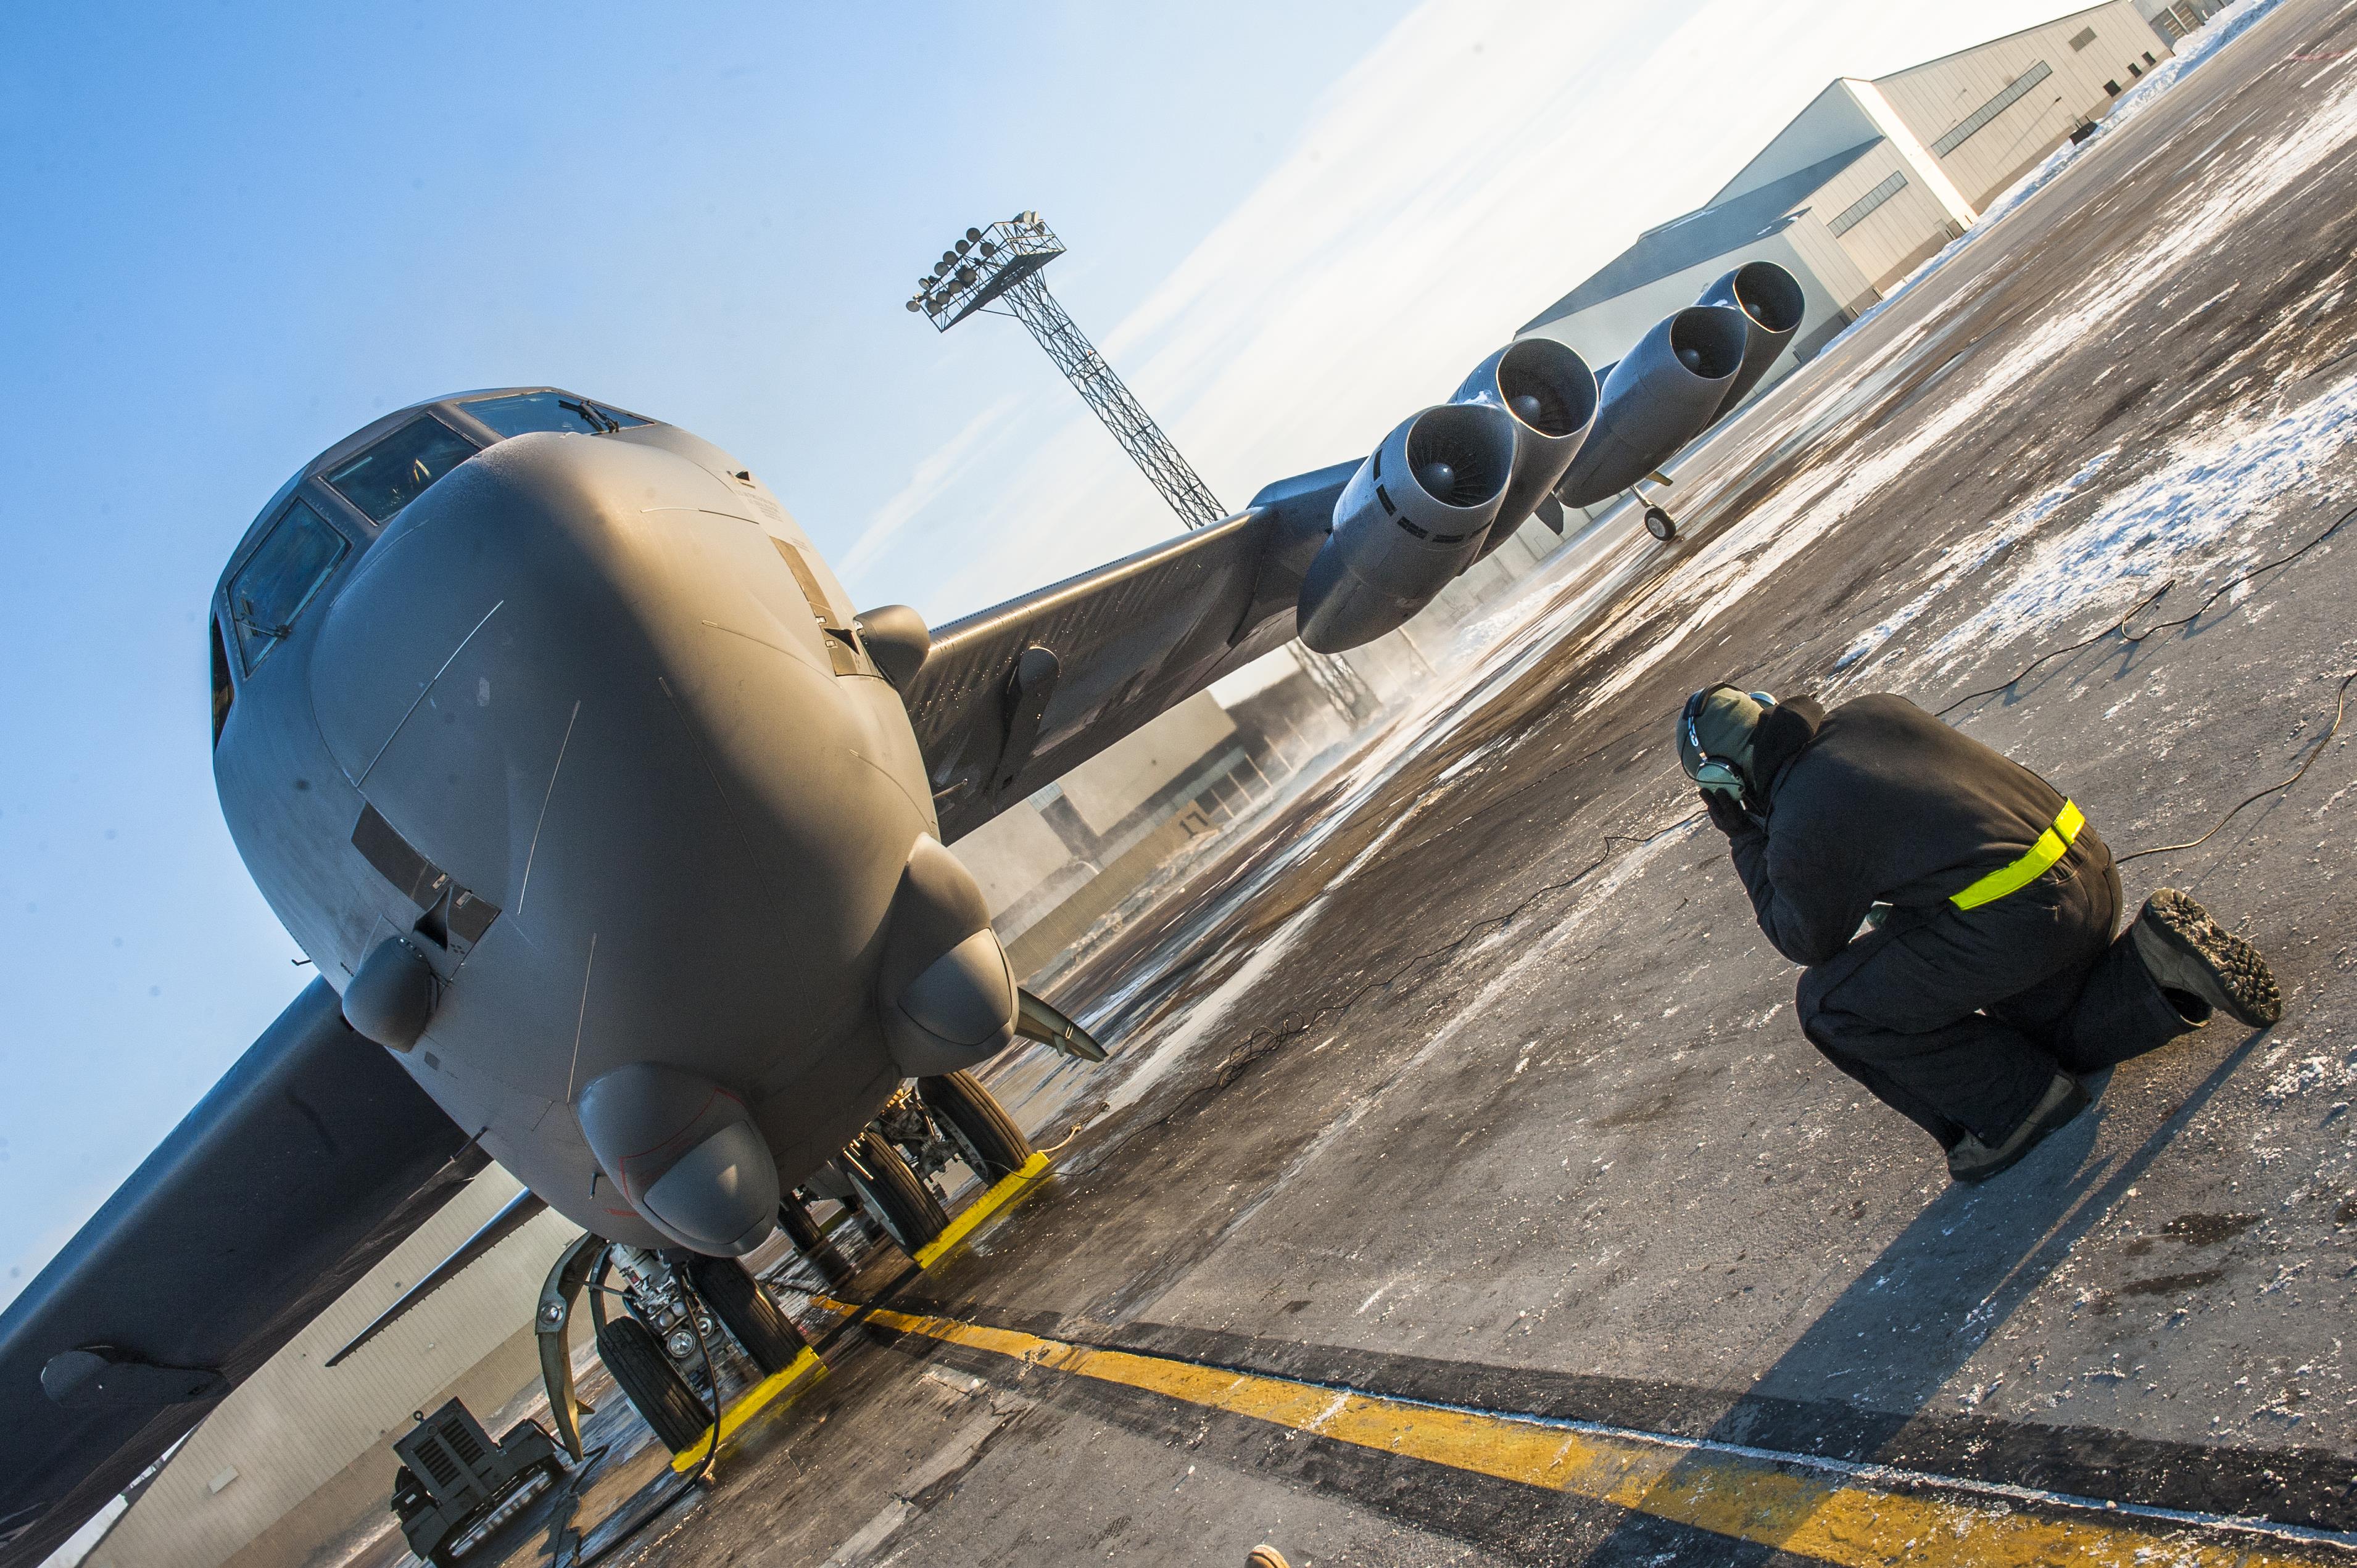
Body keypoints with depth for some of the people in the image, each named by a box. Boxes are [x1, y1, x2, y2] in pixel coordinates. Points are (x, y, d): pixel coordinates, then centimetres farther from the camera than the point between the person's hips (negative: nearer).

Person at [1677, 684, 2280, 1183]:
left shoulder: (1800, 825, -14)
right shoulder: (1872, 710, 8)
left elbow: (1810, 942, 4)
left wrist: (1746, 843, 8)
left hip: (2016, 922, -9)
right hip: (2088, 865, 9)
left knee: (1834, 1003, 3)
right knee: (2056, 1035, 33)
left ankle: (2018, 1103, 6)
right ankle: (2154, 960, 7)